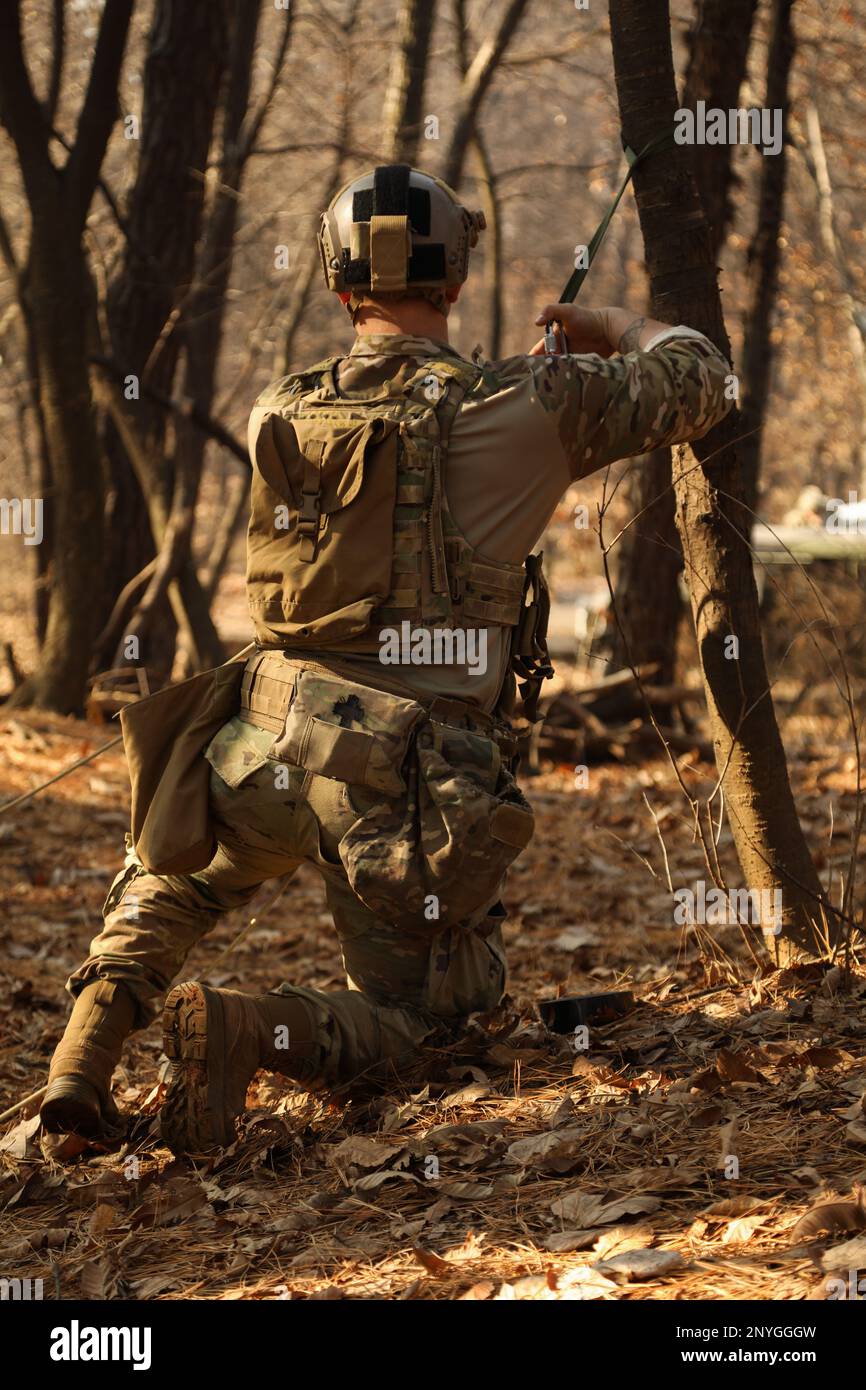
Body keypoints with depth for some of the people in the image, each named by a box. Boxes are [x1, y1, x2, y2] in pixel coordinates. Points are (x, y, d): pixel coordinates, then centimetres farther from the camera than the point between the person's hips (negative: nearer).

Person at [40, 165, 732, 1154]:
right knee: (413, 1018, 15)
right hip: (421, 778, -3)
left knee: (169, 883, 34)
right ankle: (246, 1029, -17)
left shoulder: (277, 416, 3)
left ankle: (90, 1041, 4)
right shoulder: (528, 407, -5)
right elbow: (696, 379, 8)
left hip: (273, 745, 3)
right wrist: (610, 325, 30)